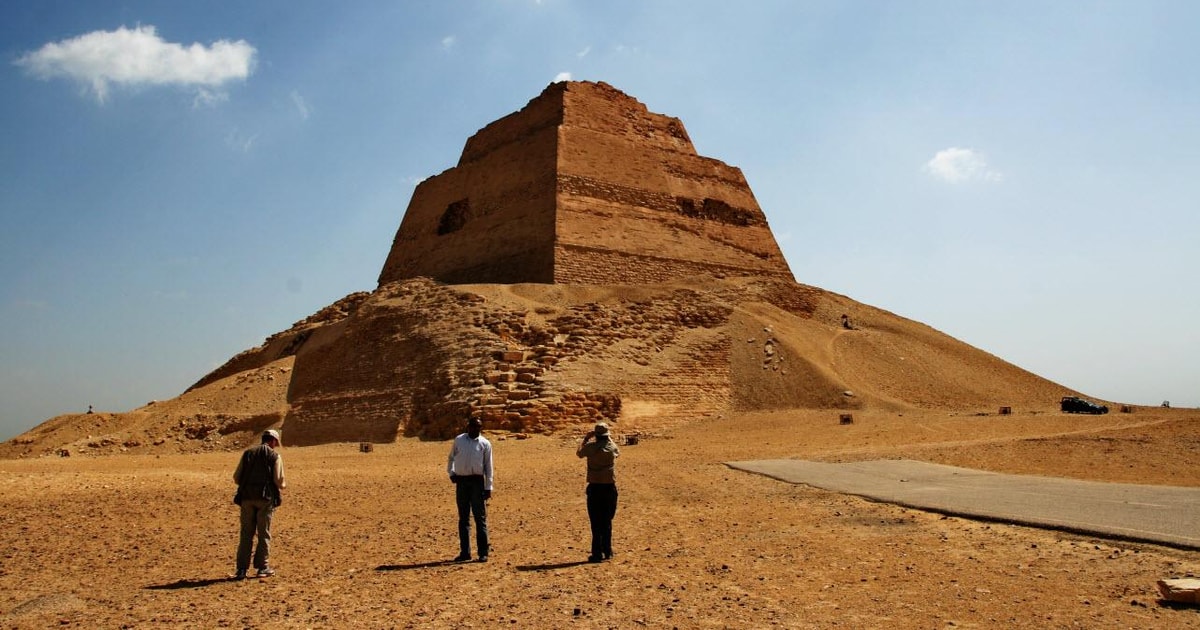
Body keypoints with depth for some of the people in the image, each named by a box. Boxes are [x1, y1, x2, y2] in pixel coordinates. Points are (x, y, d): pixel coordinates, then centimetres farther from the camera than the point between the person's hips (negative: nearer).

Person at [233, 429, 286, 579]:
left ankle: (242, 569, 7)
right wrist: (283, 485, 15)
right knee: (264, 534, 8)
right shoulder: (275, 456, -1)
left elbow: (236, 477, 7)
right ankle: (263, 567, 11)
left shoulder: (248, 452, 10)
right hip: (266, 498, -3)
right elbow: (279, 481, -7)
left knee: (246, 534, 9)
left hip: (247, 497, 3)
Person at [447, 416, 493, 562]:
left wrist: (488, 488, -4)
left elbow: (488, 467, 1)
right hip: (461, 481, 3)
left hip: (477, 481, -3)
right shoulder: (459, 440, 7)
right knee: (463, 518, 9)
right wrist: (451, 473, 7)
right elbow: (451, 458, 21)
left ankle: (483, 553, 3)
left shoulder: (485, 444, 1)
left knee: (480, 518, -1)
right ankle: (465, 552, 17)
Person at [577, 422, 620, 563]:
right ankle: (607, 552, 17)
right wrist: (609, 438, 28)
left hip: (595, 488, -2)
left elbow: (579, 453, 14)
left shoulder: (591, 446, -7)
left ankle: (597, 554, 0)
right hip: (610, 487, 3)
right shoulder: (612, 446, -1)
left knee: (596, 523, 2)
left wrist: (586, 438, 20)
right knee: (607, 521, 14)